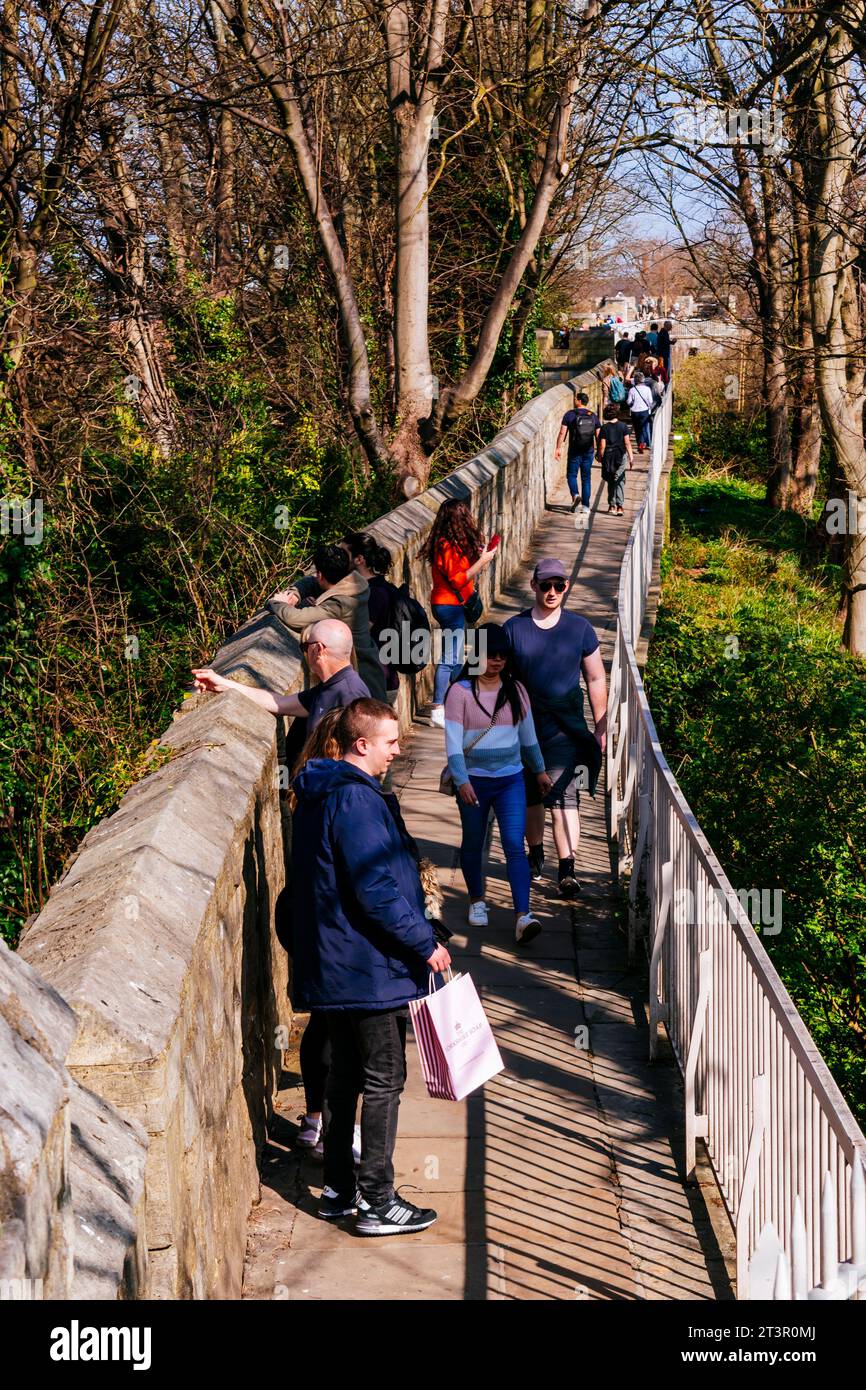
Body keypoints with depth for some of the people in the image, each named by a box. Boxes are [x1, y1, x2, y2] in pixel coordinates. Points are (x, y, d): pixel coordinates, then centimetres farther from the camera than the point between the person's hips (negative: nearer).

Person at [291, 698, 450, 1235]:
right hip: (371, 968, -10)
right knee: (384, 1081, 0)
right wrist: (425, 942, -17)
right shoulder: (356, 799, -21)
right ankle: (378, 1203, 8)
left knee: (346, 1075, 18)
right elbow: (375, 889, -24)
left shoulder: (318, 795, 10)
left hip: (333, 964, 10)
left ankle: (339, 1189, 27)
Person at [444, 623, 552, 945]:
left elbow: (528, 735, 16)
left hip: (511, 779, 2)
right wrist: (462, 781, -23)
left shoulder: (515, 690, 4)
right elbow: (453, 741, -13)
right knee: (473, 844, 13)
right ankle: (477, 901, 35)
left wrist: (539, 770, 23)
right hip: (474, 780, -2)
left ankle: (523, 916, -16)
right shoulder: (460, 692, -8)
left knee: (515, 845, -9)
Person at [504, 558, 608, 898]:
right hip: (524, 727, 2)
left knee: (564, 797, -11)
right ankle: (536, 855, 34)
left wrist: (601, 727, 6)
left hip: (566, 729, -2)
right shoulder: (514, 628, 1)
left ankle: (567, 870, -12)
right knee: (529, 796, 14)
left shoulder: (579, 628, 1)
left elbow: (596, 680, 8)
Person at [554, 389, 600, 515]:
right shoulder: (593, 416, 4)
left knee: (571, 474, 11)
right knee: (586, 478, 9)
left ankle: (575, 495, -16)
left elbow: (562, 433, -9)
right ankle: (585, 505, 7)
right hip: (589, 452, 3)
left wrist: (558, 448, -3)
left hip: (574, 451, -3)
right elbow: (598, 435, 4)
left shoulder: (570, 414, -6)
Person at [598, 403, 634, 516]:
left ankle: (612, 505, 14)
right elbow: (627, 443, -5)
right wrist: (630, 457, -1)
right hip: (620, 456, 0)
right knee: (620, 482, 3)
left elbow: (602, 445, -5)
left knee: (611, 482, 14)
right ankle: (619, 506, -10)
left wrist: (600, 457, 8)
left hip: (608, 457, 0)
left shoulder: (604, 428, -5)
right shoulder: (623, 426, -2)